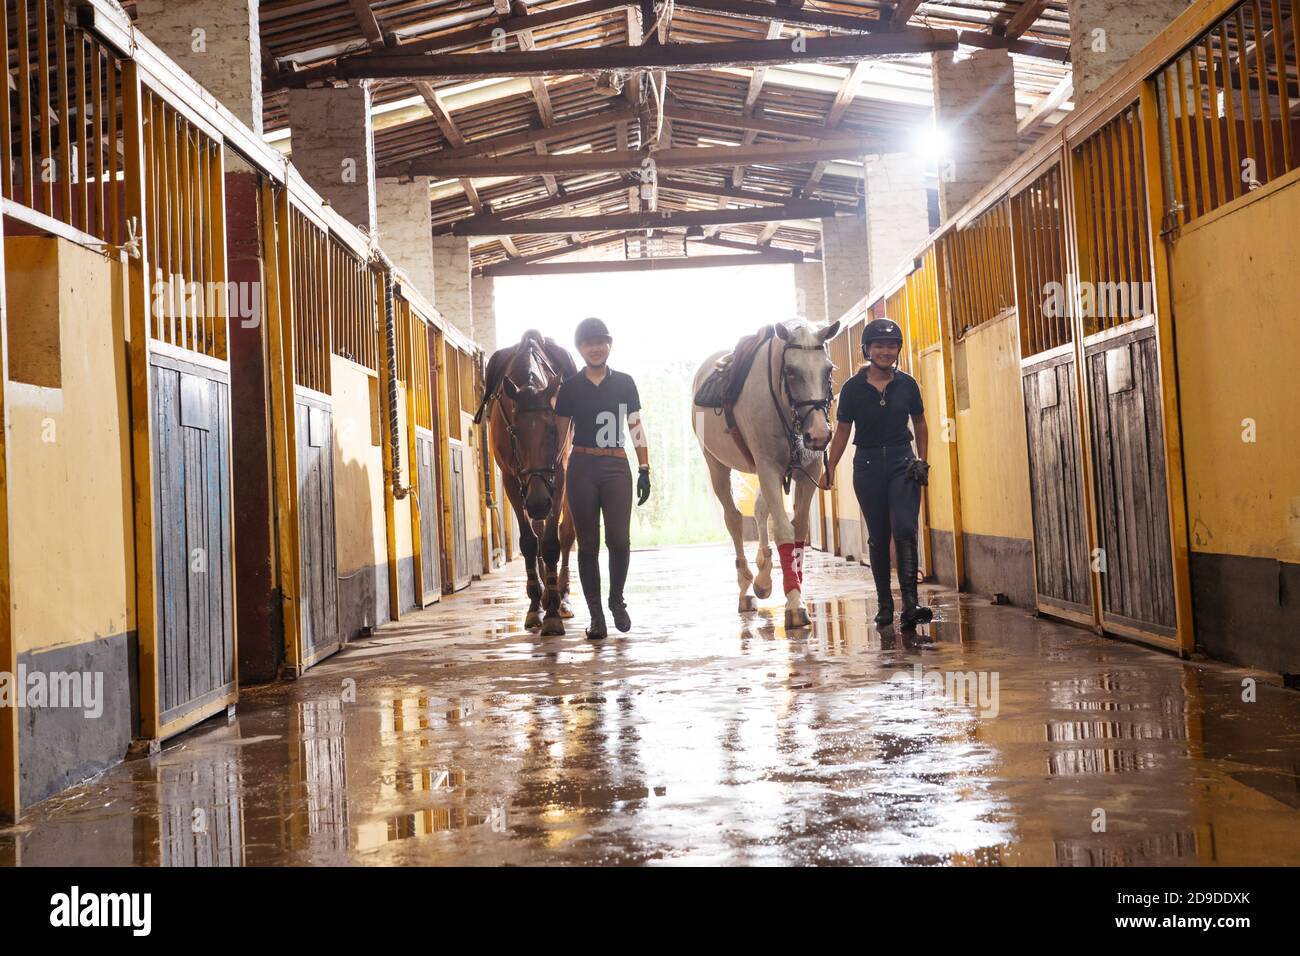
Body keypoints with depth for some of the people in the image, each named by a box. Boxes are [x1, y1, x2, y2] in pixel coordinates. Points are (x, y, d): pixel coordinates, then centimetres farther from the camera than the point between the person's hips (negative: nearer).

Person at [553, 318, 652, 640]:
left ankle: (617, 601, 16)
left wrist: (644, 469, 5)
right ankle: (596, 614, 10)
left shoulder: (625, 383, 8)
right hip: (582, 468, 0)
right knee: (588, 544, 2)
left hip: (616, 467, 0)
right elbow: (559, 431, 7)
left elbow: (636, 427, 10)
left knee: (619, 539, -8)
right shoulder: (570, 387, 5)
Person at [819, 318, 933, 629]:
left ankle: (910, 603, -19)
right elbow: (842, 431, 3)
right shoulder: (853, 388, -1)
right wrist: (830, 468, -2)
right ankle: (884, 603, 16)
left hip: (902, 461, 0)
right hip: (868, 464, 0)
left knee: (905, 530, -14)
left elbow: (920, 425, 13)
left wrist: (922, 460, 2)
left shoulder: (907, 385, 2)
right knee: (878, 536, 6)